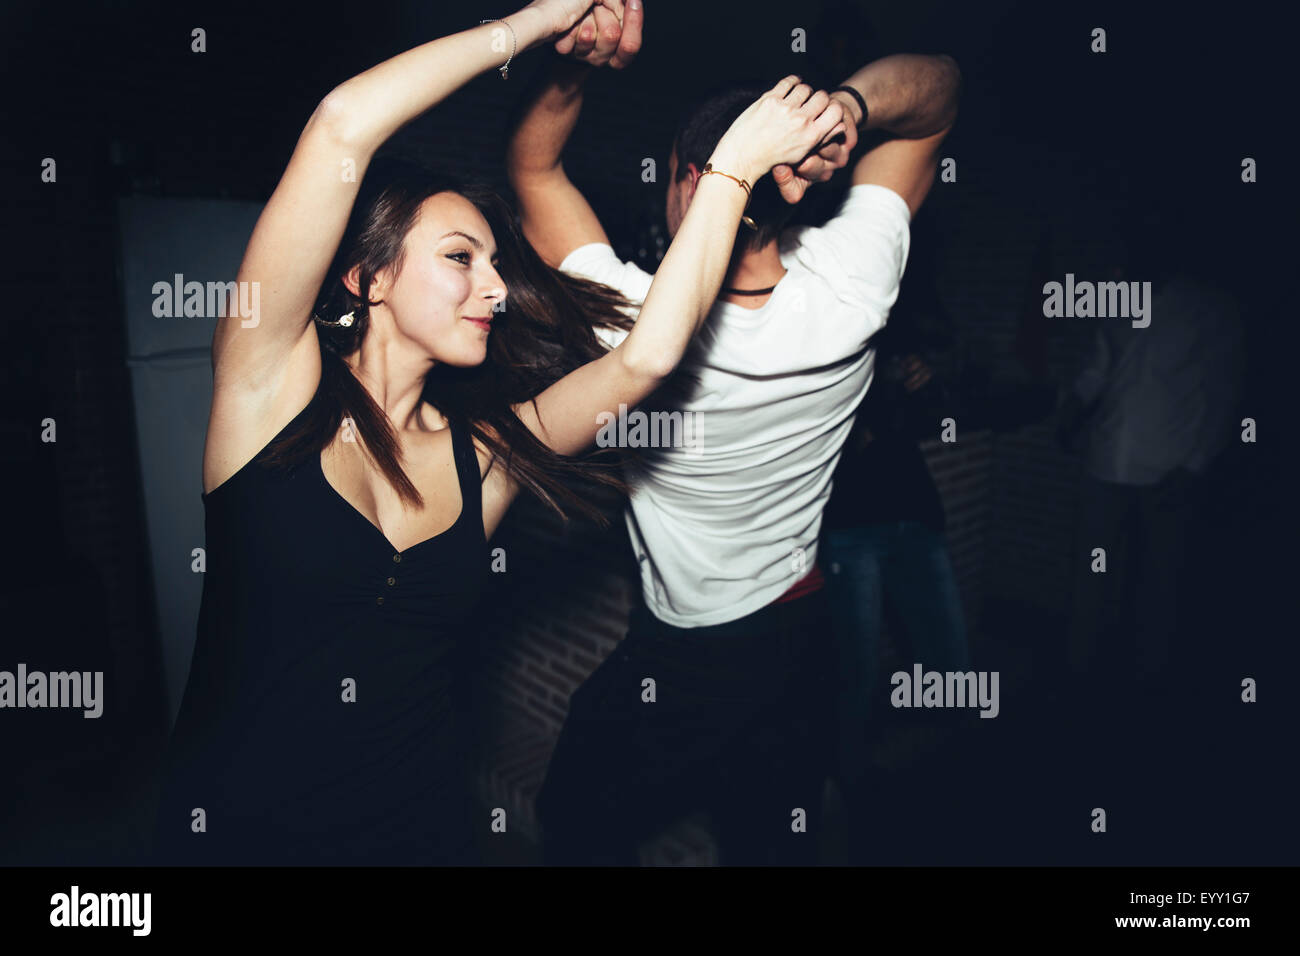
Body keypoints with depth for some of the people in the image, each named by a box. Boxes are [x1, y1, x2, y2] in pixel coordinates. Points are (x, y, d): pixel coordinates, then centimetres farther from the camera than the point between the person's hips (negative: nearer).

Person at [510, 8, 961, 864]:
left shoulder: (639, 329, -30)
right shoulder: (849, 290, -20)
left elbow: (532, 163, -14)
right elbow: (937, 90, -6)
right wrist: (850, 104, -28)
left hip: (682, 654, -4)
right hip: (803, 630, 5)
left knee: (579, 824, 25)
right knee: (777, 842, 26)